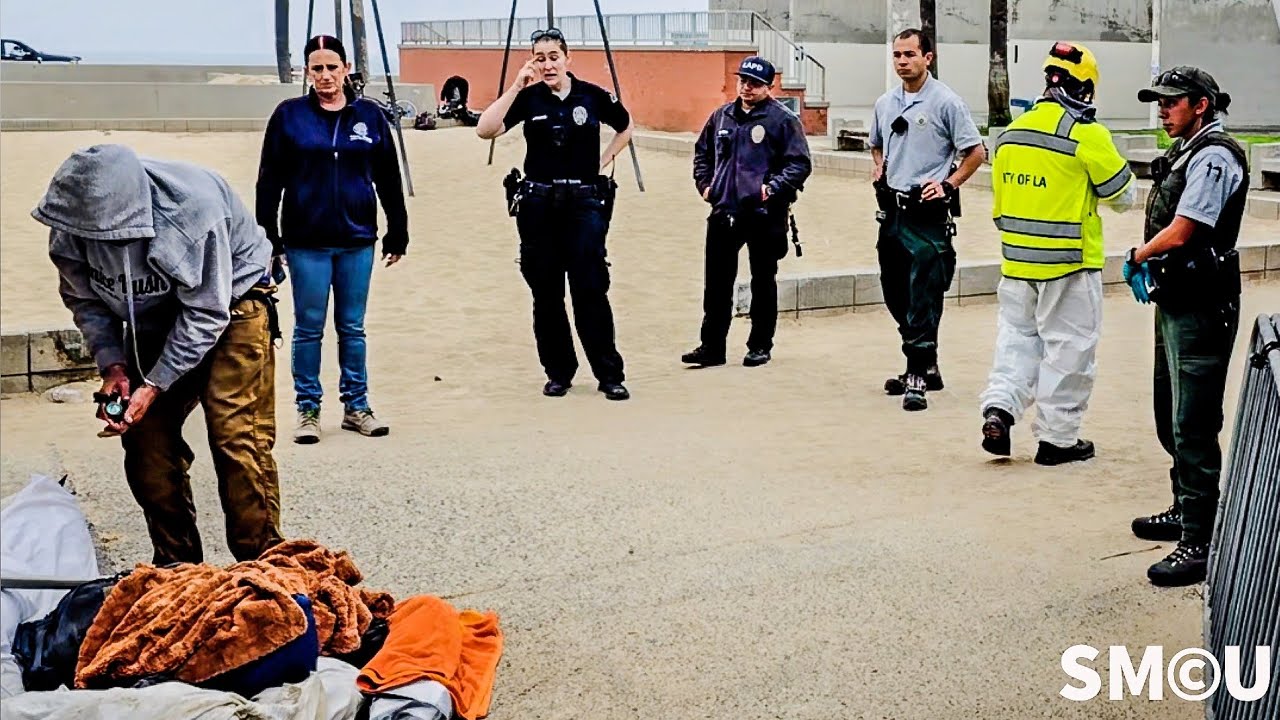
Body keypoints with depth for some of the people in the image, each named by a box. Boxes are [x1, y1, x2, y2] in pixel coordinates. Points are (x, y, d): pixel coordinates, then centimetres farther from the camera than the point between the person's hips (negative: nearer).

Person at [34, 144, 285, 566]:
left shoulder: (194, 208, -36)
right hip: (154, 319, 6)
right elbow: (83, 299, -2)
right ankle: (175, 566, 12)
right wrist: (112, 364, -16)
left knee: (236, 433, -17)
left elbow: (205, 314, -28)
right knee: (146, 435, -1)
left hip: (229, 300, -5)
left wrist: (154, 386, -27)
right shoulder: (70, 224, -19)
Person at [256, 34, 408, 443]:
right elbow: (269, 181, 1)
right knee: (308, 329, 4)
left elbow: (389, 180, 9)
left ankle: (356, 406, 19)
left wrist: (397, 233, 8)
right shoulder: (289, 116, 1)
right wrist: (268, 237, -2)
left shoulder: (370, 117, 5)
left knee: (352, 328, 9)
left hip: (357, 241, 2)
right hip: (306, 242, -1)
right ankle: (308, 409, 14)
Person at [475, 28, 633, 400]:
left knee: (590, 289, -5)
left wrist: (602, 162, 8)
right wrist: (516, 86, -17)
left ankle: (609, 375, 2)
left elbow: (625, 127, 19)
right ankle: (558, 372, 16)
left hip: (585, 202, -1)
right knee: (546, 291, 5)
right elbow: (485, 130, -15)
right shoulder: (528, 97, 0)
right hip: (537, 203, 1)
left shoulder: (593, 96, 1)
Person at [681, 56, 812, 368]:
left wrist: (773, 187, -18)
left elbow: (800, 164, -8)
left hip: (765, 215, -4)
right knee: (717, 283, 5)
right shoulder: (721, 116, 11)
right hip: (723, 213, 4)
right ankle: (712, 346, 12)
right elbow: (702, 153, 24)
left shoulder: (783, 119, -5)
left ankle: (760, 346, 18)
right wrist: (704, 184, 12)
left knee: (763, 282, 8)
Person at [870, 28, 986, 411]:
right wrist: (879, 167, 12)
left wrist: (949, 184, -11)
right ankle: (925, 366, 27)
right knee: (896, 295, 13)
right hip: (891, 208, 7)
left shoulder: (945, 102, -7)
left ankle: (918, 377, -5)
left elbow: (976, 152, -4)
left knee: (923, 299, -9)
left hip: (927, 212, -7)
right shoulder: (885, 103, 11)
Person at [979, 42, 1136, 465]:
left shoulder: (1011, 132, 7)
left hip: (1016, 261, 5)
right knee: (1068, 348, 5)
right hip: (1070, 264, -5)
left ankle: (999, 406, -1)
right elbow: (1123, 195, -3)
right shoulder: (1088, 134, -12)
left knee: (1017, 336, 17)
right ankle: (1057, 438, 11)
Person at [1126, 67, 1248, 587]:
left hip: (1200, 309, -11)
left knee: (1193, 427, -9)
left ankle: (1200, 544, -6)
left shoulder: (1213, 158, -16)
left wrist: (1137, 258, -3)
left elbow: (1178, 233, -20)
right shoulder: (1186, 154, 15)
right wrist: (1145, 263, 4)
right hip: (1176, 304, 11)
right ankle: (1185, 511, 35)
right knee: (1171, 420, 20)